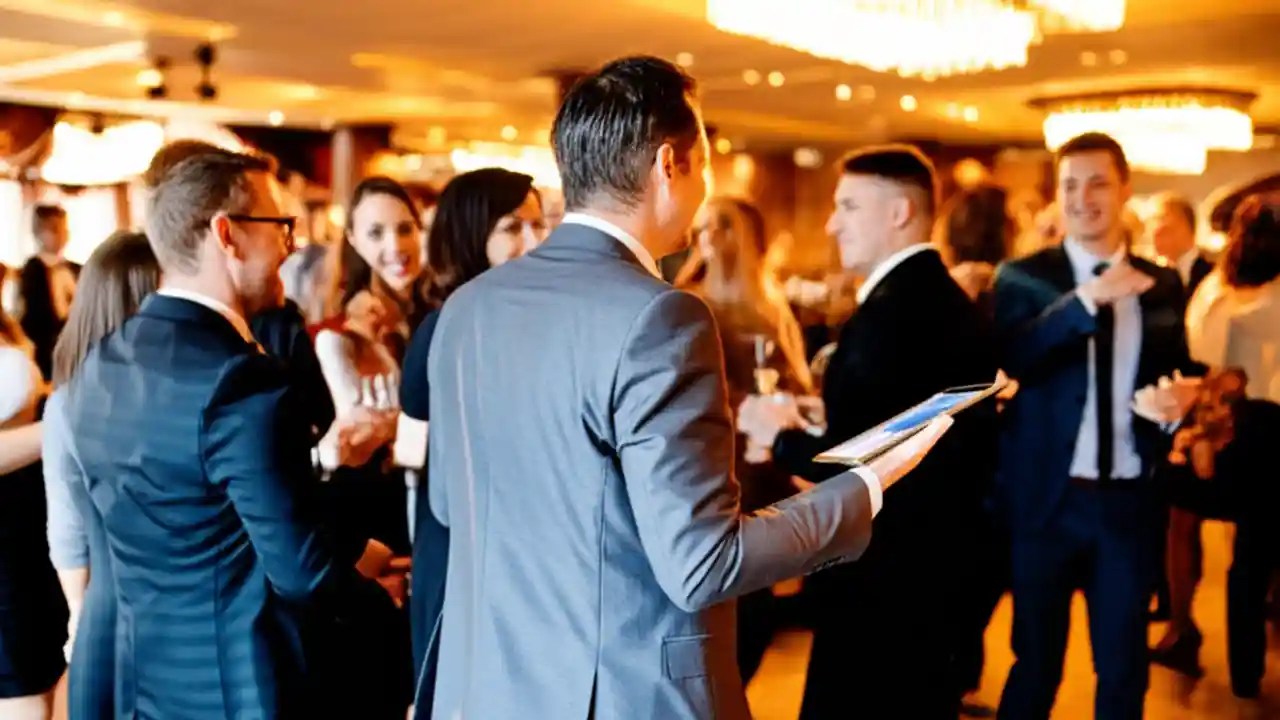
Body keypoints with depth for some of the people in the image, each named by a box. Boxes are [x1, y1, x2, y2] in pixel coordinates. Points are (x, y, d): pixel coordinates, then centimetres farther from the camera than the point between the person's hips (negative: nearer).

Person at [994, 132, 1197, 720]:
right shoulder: (1022, 278, -3)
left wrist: (1180, 399, -10)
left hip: (1129, 500, 3)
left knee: (1124, 668, 14)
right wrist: (1087, 297, -31)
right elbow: (1009, 360, -21)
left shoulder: (1163, 285, 6)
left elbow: (1177, 378, 12)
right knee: (1037, 664, 11)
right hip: (1049, 498, -2)